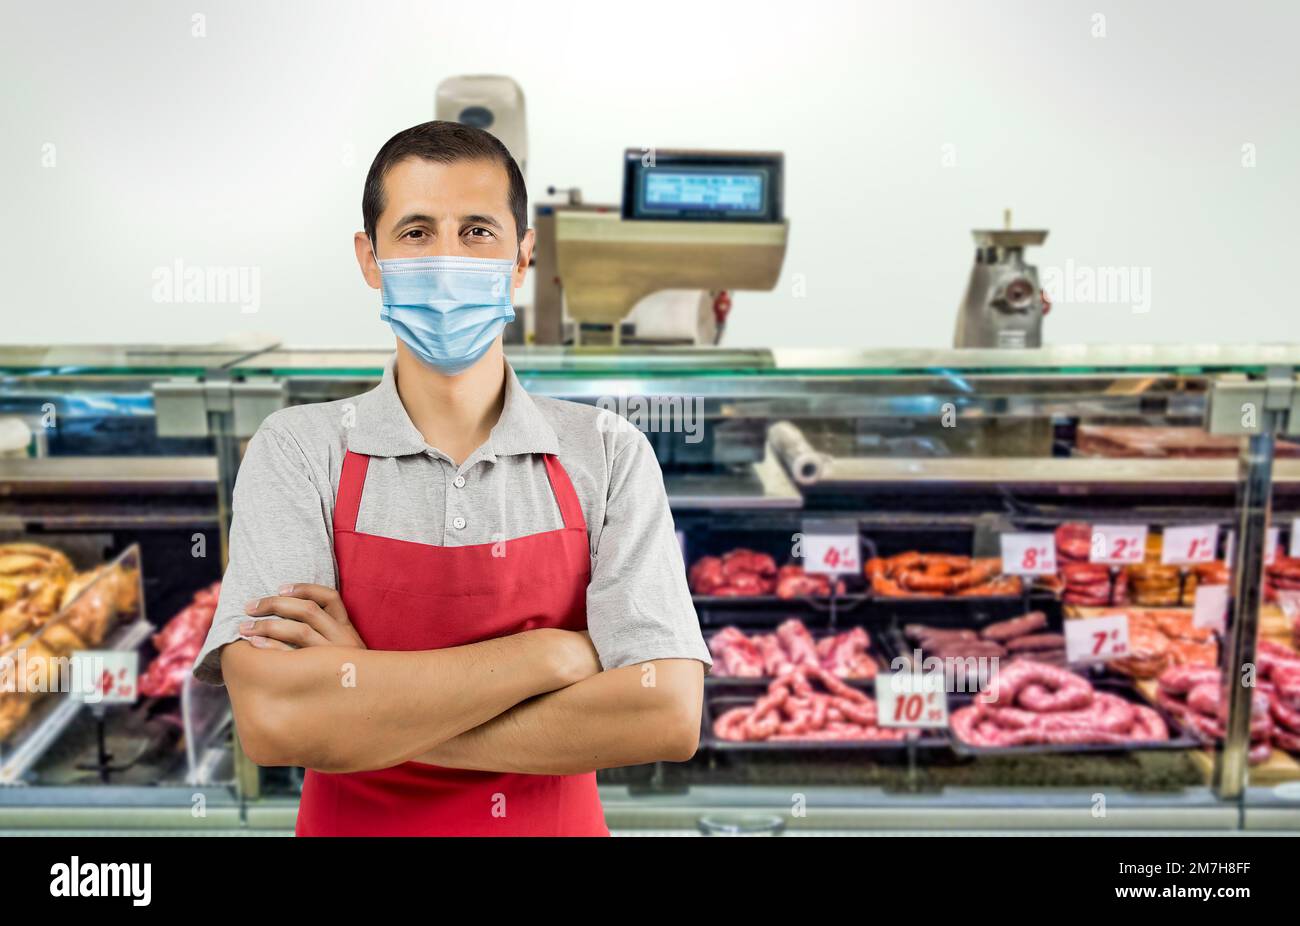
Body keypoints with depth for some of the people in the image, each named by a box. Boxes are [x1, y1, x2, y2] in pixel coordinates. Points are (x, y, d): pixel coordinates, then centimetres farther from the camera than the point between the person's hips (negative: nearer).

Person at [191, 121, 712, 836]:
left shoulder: (609, 456, -10)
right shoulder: (296, 451, -11)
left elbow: (667, 716, -21)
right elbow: (274, 720, -23)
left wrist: (369, 718, -22)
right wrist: (552, 653, -22)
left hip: (561, 820, 1)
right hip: (353, 824, 0)